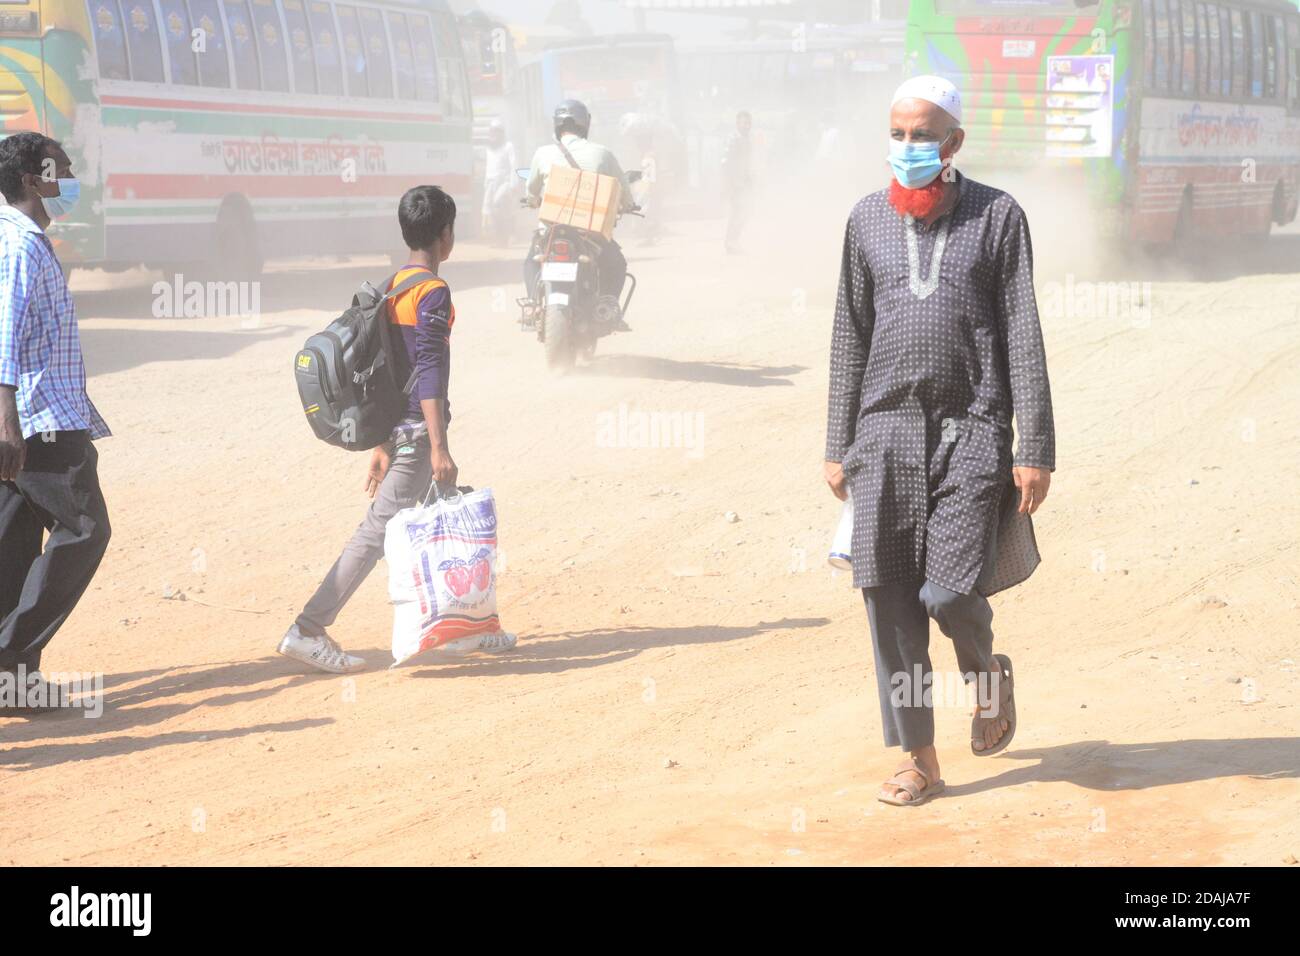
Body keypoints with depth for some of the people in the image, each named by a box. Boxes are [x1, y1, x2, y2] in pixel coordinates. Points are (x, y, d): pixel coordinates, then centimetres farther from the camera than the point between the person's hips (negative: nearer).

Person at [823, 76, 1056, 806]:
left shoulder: (997, 216, 2)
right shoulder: (869, 220, 11)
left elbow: (1024, 338, -1)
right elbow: (851, 337, 15)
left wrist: (1036, 450, -7)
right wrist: (837, 446, 12)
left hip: (971, 431, -3)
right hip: (886, 429, 3)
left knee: (949, 591, -12)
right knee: (890, 599, -1)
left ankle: (989, 673, 22)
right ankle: (921, 760, 8)